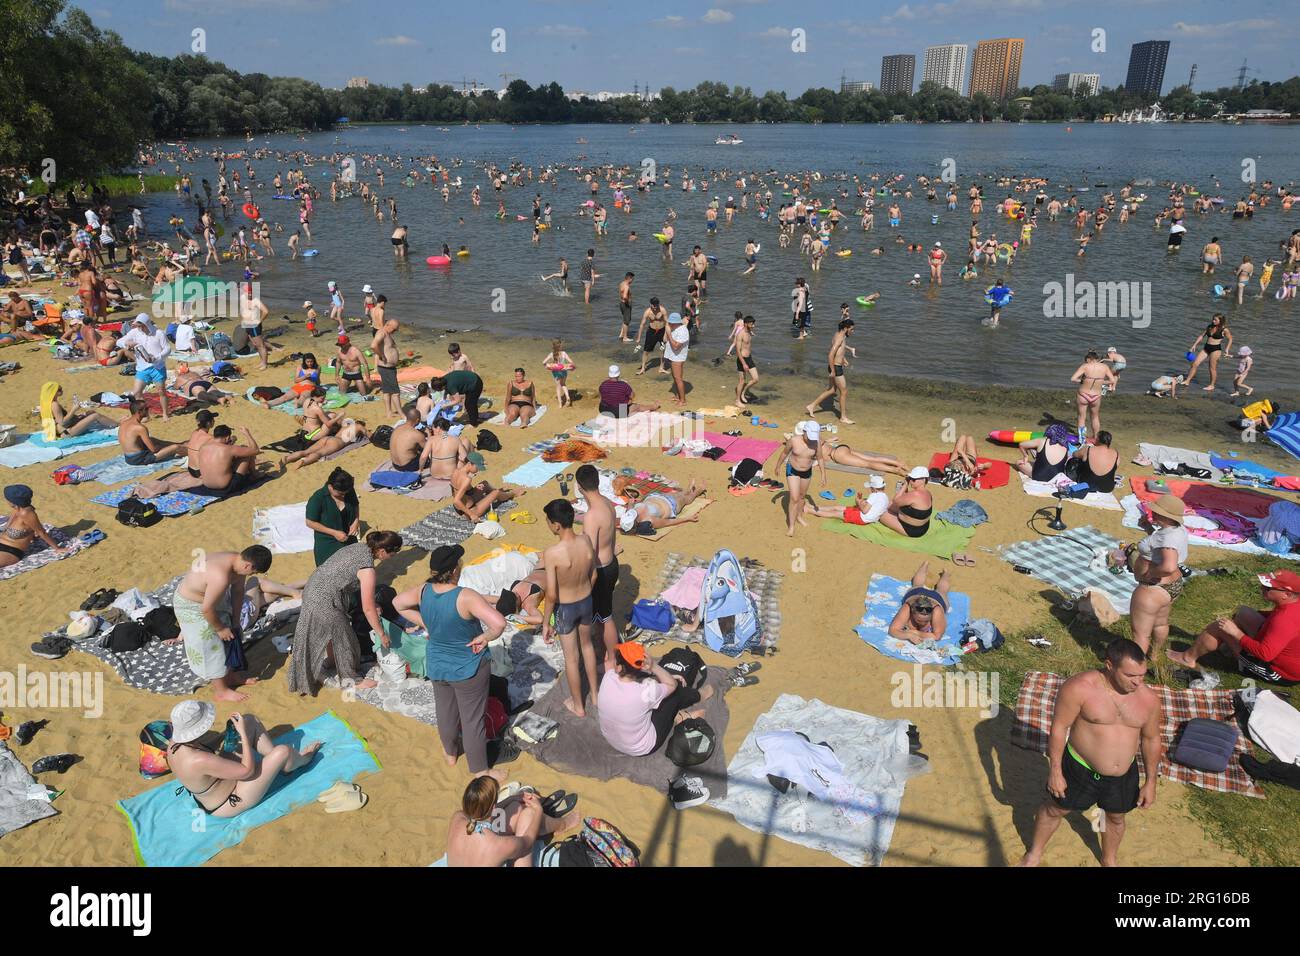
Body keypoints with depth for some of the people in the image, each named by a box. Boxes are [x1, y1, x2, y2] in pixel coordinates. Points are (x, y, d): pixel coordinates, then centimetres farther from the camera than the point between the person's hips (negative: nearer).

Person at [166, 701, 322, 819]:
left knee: (250, 720, 1)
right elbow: (248, 770, -28)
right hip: (232, 801, -8)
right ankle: (302, 760, 21)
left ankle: (275, 758, 18)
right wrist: (243, 733, -22)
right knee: (283, 751, -17)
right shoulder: (199, 761, -40)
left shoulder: (174, 744, -15)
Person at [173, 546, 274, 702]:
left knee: (228, 639, 19)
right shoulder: (221, 576, -42)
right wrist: (220, 628, -14)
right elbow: (206, 609, -31)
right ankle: (221, 690, 20)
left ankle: (230, 676, 39)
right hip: (191, 607, -8)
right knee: (210, 647, 4)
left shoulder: (238, 561, -15)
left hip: (210, 598, 9)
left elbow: (238, 591, 0)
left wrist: (235, 621, 6)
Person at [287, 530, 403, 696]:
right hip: (324, 602, -8)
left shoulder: (361, 547, 0)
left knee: (331, 634, 28)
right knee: (343, 639, 11)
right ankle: (351, 679, 29)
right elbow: (368, 609, -19)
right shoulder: (368, 570, -25)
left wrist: (372, 602, 16)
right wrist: (382, 635, -7)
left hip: (313, 588, 8)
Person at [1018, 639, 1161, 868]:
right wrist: (1055, 770, -15)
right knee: (1056, 809, 17)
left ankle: (1110, 860, 56)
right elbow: (1059, 727, -19)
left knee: (1116, 817, 26)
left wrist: (1150, 782, 7)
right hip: (1080, 769, -4)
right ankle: (1035, 853, 43)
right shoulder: (1080, 688, -27)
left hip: (1124, 776, 4)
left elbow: (1151, 739, 3)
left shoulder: (1149, 699, -12)